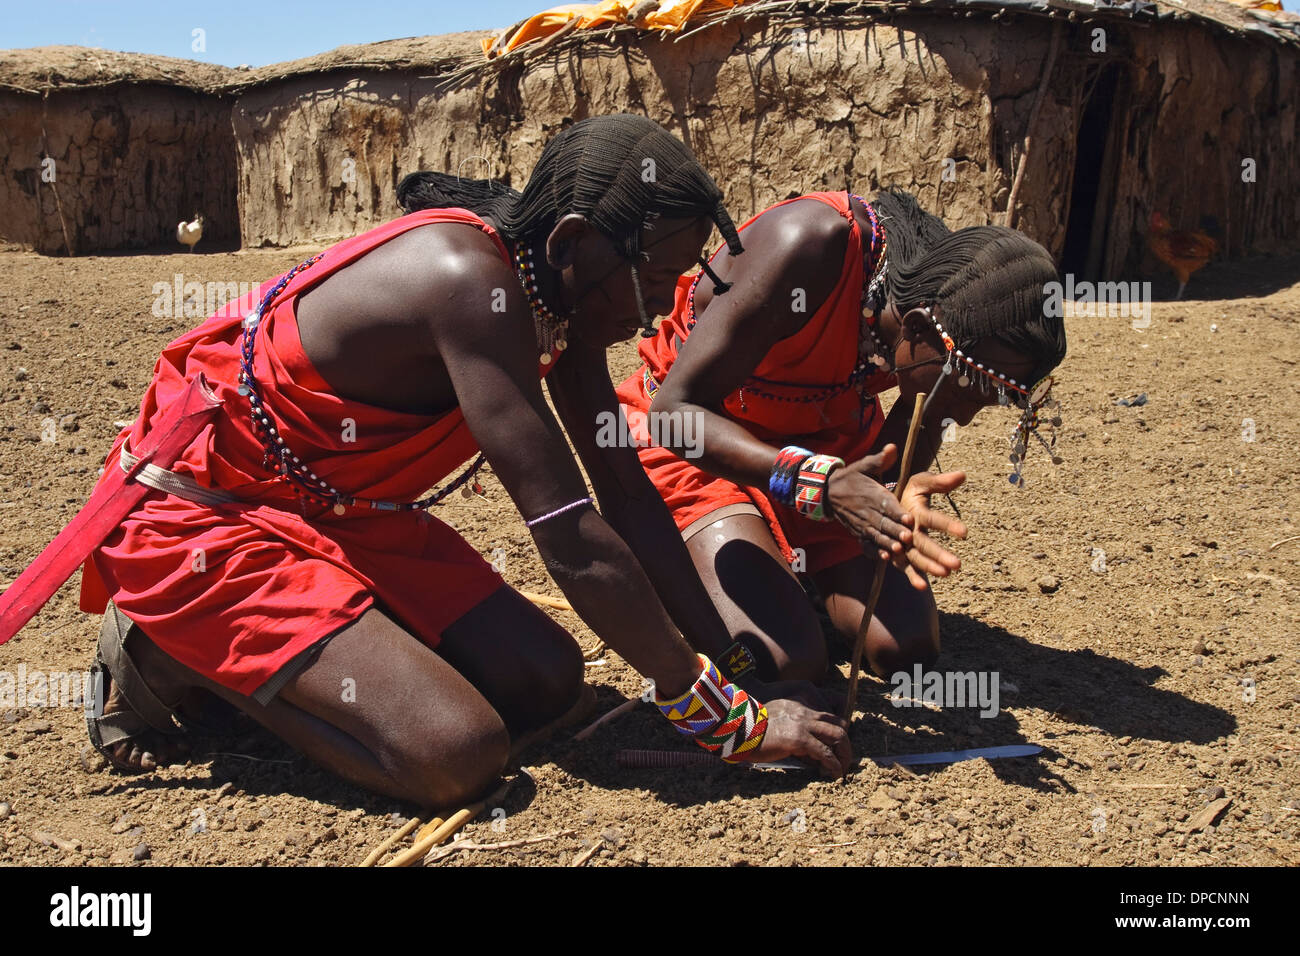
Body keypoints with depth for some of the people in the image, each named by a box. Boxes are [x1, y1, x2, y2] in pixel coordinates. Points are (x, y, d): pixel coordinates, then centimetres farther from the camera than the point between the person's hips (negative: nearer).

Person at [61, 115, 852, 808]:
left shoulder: (557, 286, -3)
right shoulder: (469, 279, -31)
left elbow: (624, 489, 2)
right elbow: (575, 543, -31)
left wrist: (733, 664, -3)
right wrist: (729, 716, -23)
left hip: (338, 512, 9)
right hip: (199, 518, -9)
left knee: (546, 681, 1)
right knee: (460, 756, -21)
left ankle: (262, 653, 13)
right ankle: (166, 659, -1)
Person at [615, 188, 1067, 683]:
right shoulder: (812, 245, -35)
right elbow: (675, 409, -32)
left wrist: (906, 493, -28)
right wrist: (820, 485, -45)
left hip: (824, 442, 5)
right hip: (698, 439, -5)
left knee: (908, 648, -8)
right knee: (786, 661, -22)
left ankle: (795, 563, 19)